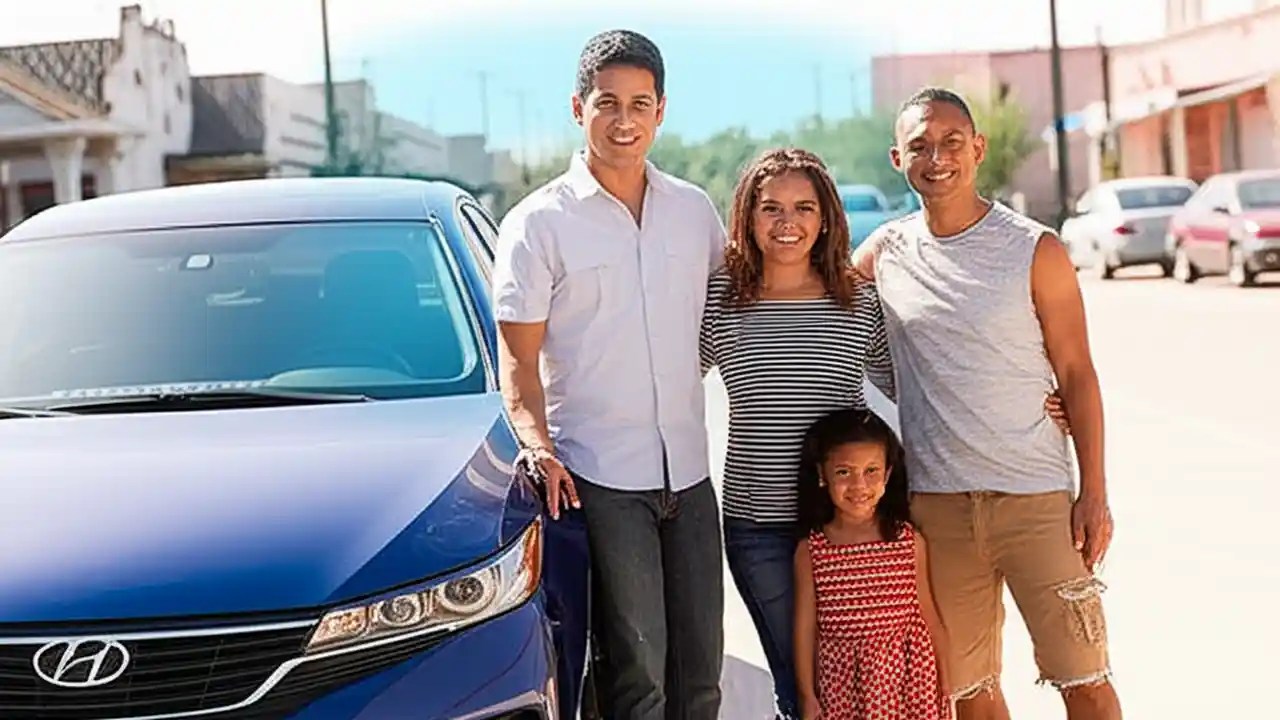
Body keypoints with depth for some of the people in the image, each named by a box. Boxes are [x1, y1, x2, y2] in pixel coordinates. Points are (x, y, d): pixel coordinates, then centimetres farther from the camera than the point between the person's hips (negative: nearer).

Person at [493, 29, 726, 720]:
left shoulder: (695, 209, 10)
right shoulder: (538, 222, -3)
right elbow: (518, 359, -5)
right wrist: (538, 444, -20)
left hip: (690, 471, 5)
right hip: (599, 478, -4)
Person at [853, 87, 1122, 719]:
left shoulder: (1034, 250, -2)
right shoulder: (882, 254, 5)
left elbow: (1076, 375, 1)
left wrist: (1095, 495, -4)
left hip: (1037, 495, -2)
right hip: (935, 501, 3)